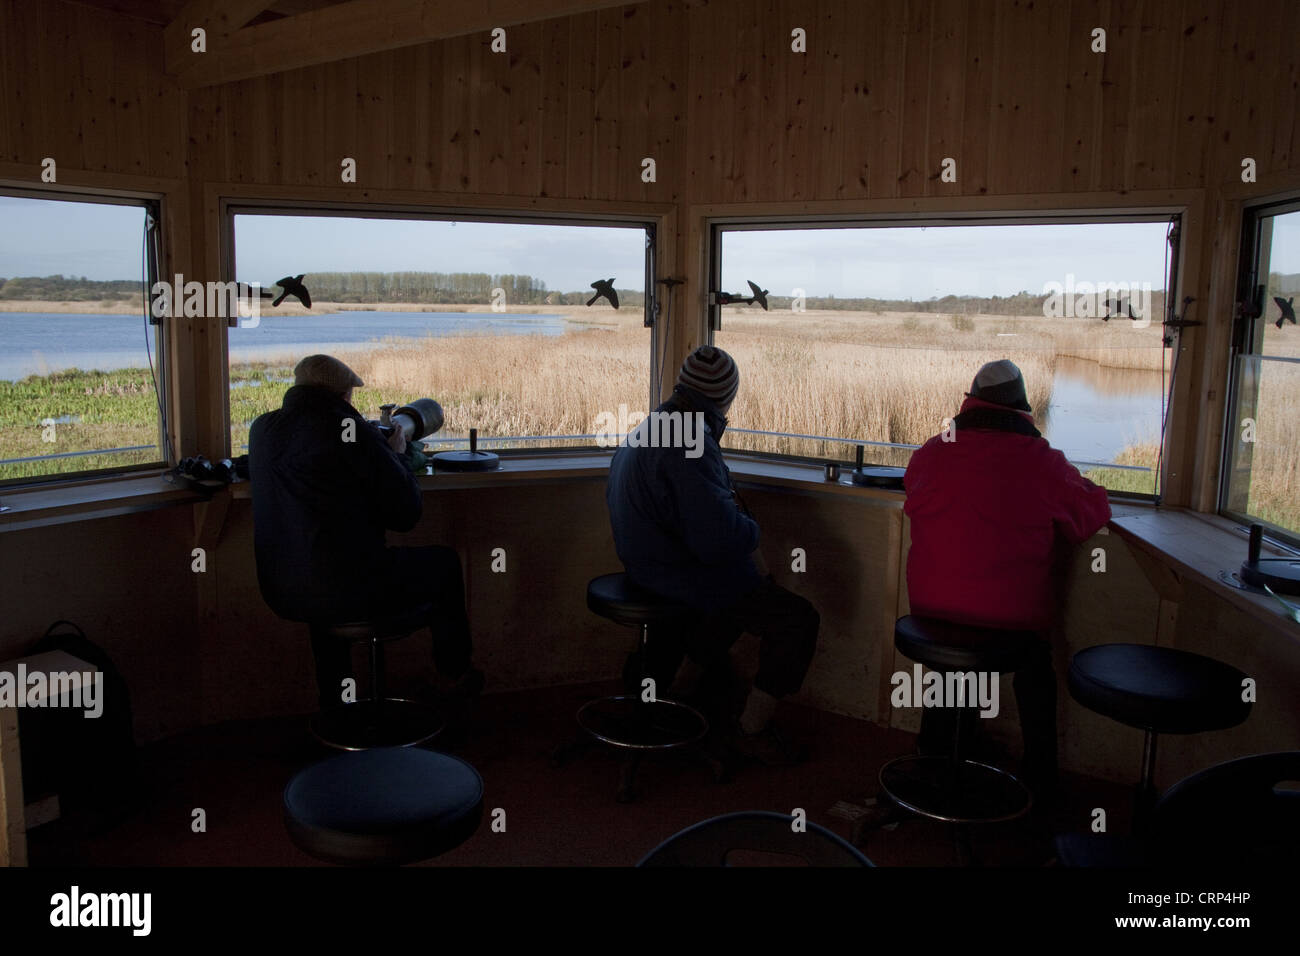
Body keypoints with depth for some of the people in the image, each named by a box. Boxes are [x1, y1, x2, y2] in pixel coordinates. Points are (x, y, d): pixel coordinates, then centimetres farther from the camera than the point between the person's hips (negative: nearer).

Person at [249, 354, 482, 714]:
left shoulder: (262, 428, 5)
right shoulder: (353, 432, -14)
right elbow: (406, 515, -9)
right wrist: (396, 455, 7)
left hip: (281, 594, 7)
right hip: (349, 592, -6)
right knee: (445, 563, 17)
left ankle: (334, 704, 49)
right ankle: (455, 677, 33)